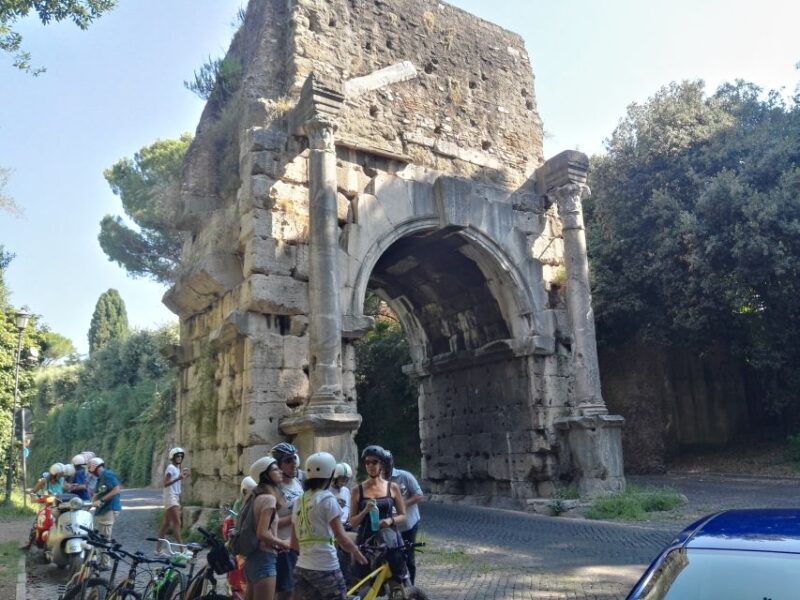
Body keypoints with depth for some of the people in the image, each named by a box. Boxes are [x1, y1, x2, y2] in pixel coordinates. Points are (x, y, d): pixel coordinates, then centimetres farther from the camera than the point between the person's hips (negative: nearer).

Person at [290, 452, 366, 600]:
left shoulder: (299, 501, 9)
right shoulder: (327, 499, -10)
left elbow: (294, 543, 14)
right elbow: (341, 538, -11)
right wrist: (356, 552, 6)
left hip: (301, 568, 6)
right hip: (325, 568, -6)